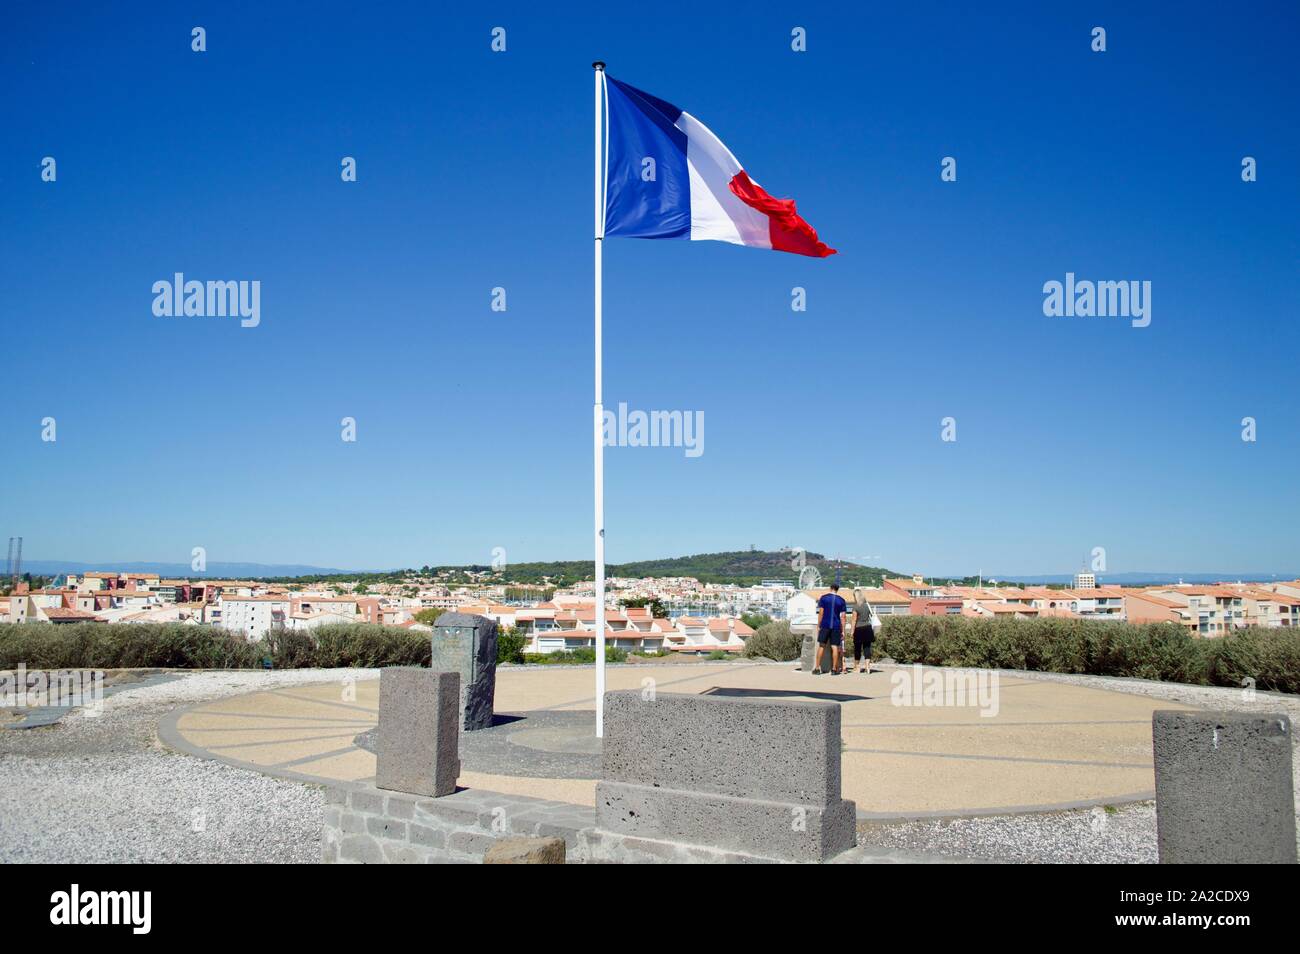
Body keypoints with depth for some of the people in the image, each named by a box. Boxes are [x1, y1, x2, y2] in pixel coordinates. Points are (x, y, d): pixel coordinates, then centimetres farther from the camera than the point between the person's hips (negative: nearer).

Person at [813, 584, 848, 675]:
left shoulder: (823, 597, 2)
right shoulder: (841, 600, 5)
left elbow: (821, 613, -2)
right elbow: (843, 616, 3)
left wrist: (818, 626, 3)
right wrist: (843, 631, 6)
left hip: (825, 625, -1)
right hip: (836, 626, 1)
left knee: (821, 646, 4)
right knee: (835, 647, 3)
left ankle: (817, 668, 2)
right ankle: (834, 669, 3)